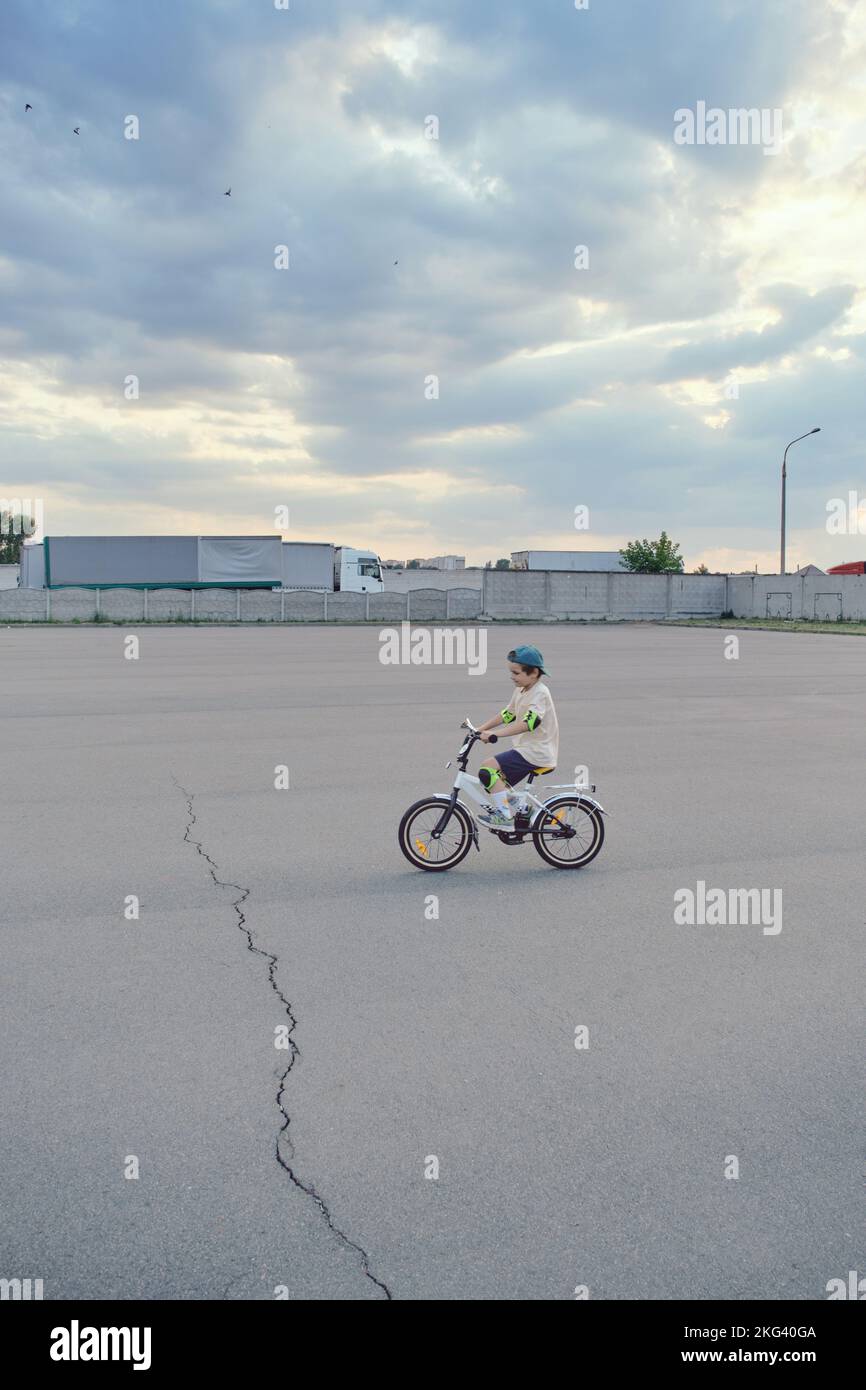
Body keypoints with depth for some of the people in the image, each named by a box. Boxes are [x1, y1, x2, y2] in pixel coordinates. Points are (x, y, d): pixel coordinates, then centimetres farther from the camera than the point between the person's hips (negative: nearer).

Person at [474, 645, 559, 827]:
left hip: (536, 752, -10)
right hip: (525, 748, 10)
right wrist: (480, 729, 7)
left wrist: (494, 734, -37)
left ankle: (505, 816, -15)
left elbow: (529, 722, -31)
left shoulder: (540, 693, -18)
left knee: (488, 767, -20)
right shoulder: (521, 691, 12)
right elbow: (507, 714, 18)